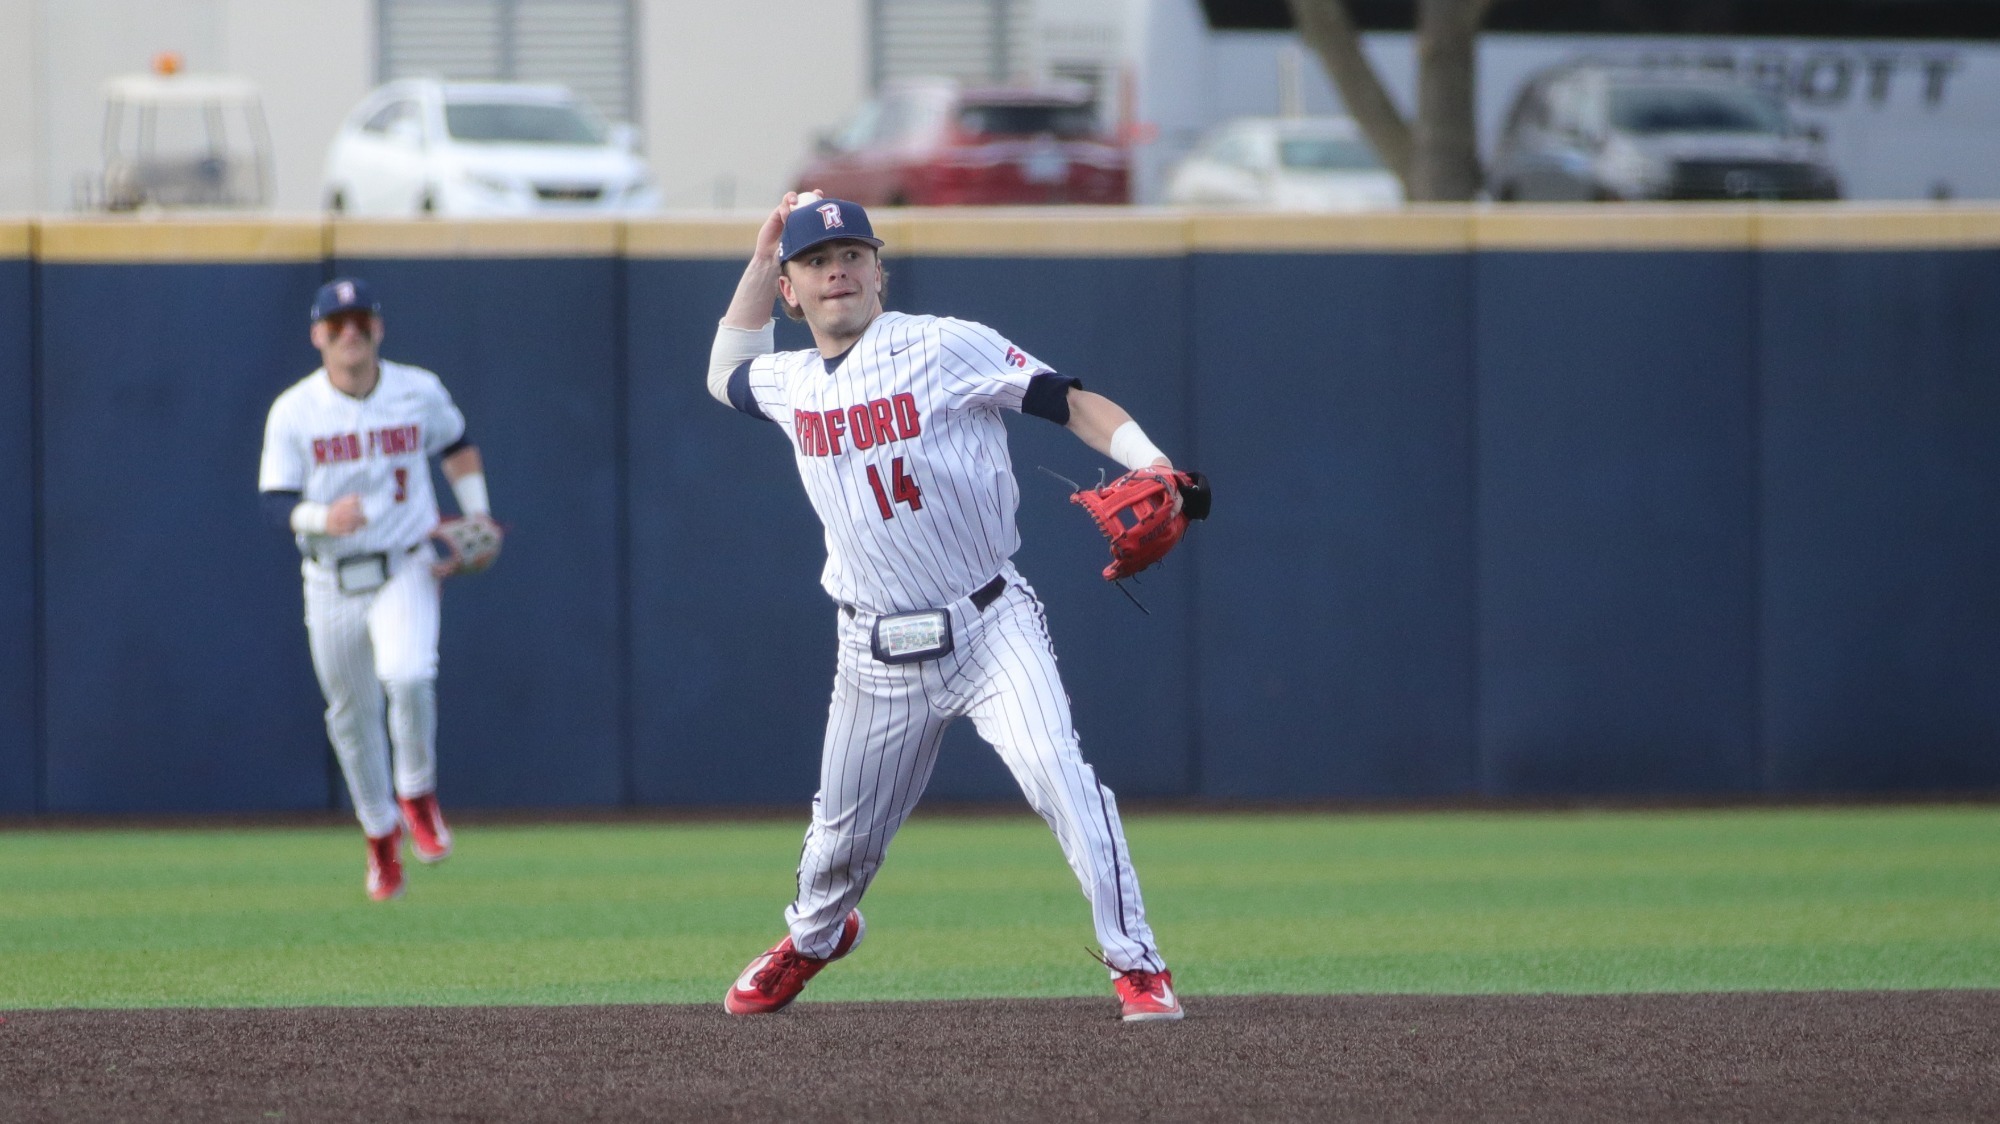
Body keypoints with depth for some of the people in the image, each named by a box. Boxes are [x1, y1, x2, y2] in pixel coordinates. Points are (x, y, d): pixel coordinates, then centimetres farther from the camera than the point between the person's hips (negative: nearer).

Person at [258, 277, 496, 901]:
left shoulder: (420, 392, -2)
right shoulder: (293, 412, -8)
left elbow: (458, 446, 19)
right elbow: (275, 504, -12)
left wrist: (477, 520, 9)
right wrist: (323, 516, -32)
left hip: (407, 573, -1)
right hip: (332, 585, 1)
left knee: (408, 677, -28)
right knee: (352, 716, 10)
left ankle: (417, 794, -1)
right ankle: (381, 834, 33)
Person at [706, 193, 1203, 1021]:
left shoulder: (945, 348, -9)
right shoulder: (791, 385, 7)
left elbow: (1071, 402, -12)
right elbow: (726, 372, 30)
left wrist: (1151, 466, -29)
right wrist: (764, 250, 20)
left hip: (988, 626, -5)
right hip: (878, 656, 5)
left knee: (1058, 776, -25)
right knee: (844, 833, 16)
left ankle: (1136, 966, -19)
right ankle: (813, 937, 48)